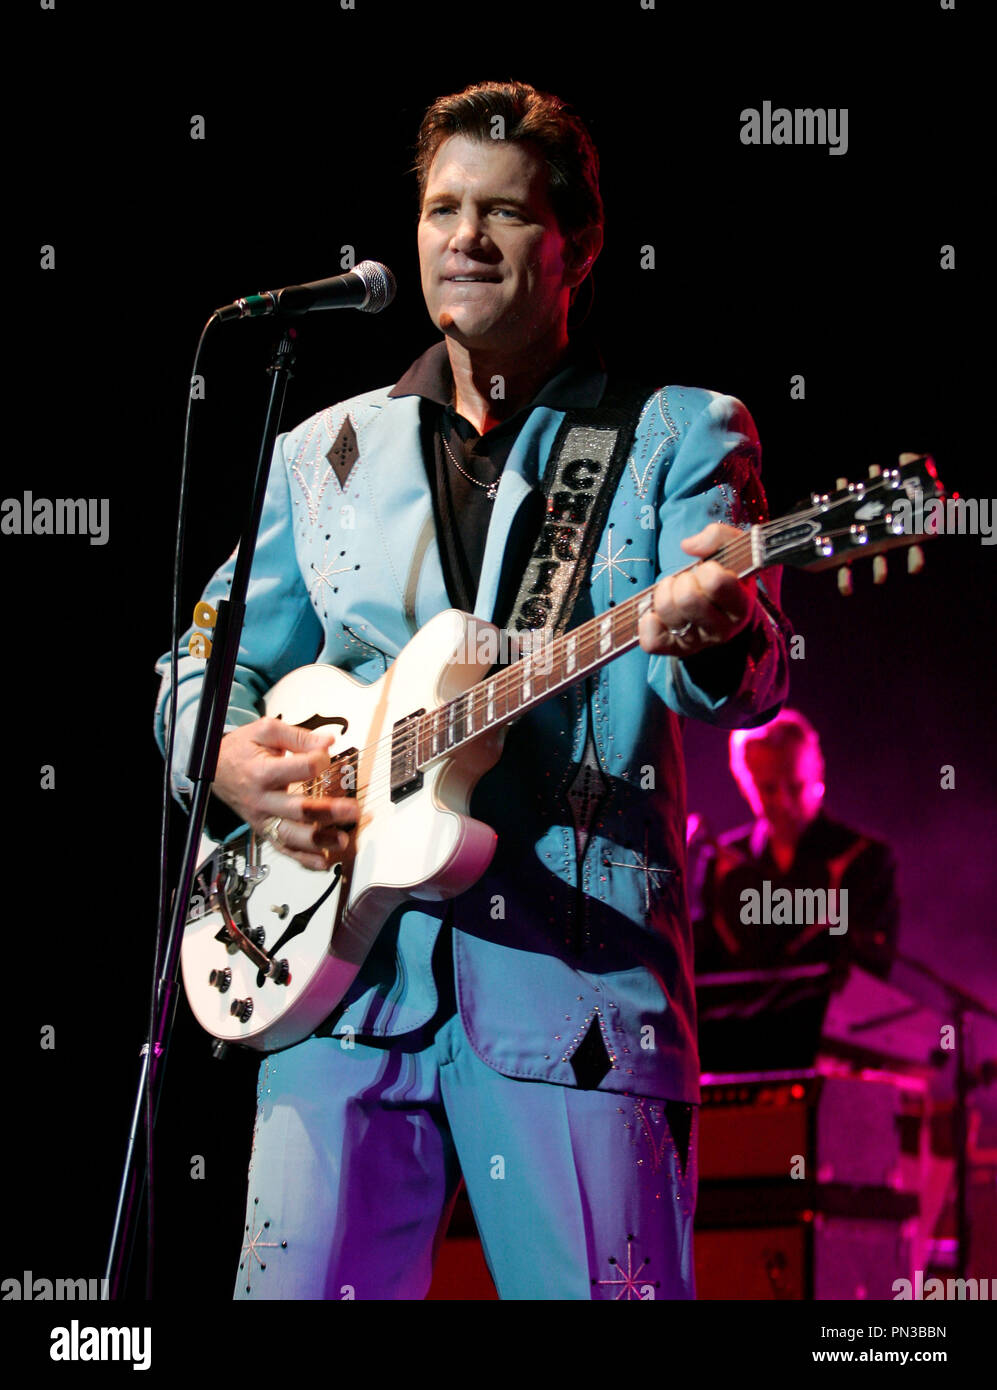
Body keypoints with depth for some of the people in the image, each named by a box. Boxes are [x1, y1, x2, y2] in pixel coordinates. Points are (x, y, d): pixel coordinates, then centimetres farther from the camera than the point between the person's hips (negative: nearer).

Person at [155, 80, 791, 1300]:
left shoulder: (680, 435, 7)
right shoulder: (325, 453, 18)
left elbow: (751, 675, -7)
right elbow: (206, 667, 20)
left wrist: (711, 633, -32)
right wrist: (233, 757, -3)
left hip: (580, 972, -3)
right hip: (346, 967, 3)